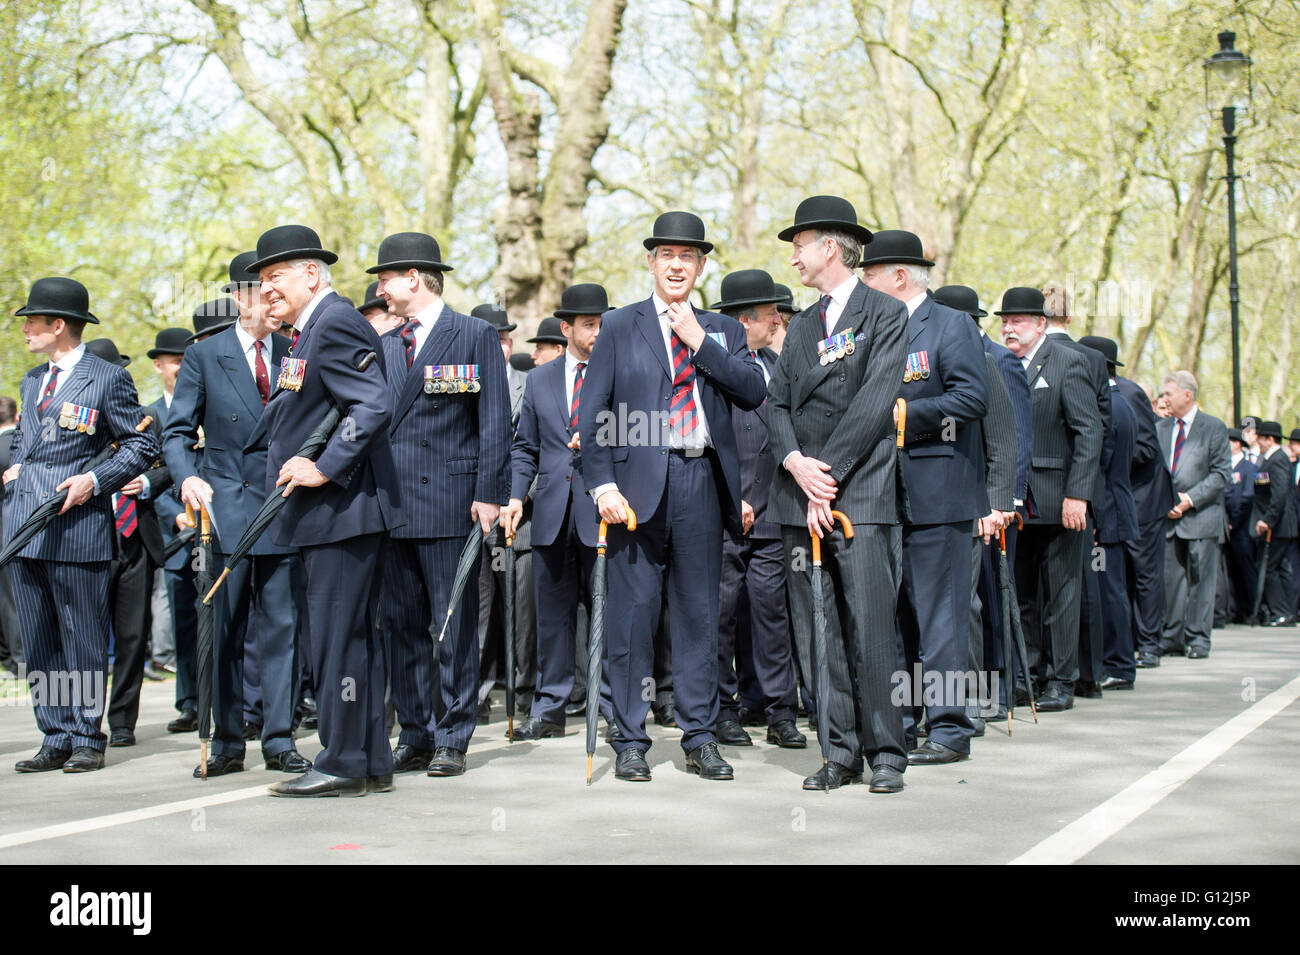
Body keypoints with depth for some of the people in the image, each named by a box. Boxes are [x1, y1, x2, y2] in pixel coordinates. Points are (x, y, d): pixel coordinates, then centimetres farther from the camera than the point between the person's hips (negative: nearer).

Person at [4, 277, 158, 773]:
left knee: (83, 640, -1)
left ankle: (87, 738, 6)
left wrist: (94, 480, -14)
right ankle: (56, 738, 13)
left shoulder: (108, 378, -3)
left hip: (77, 524, -7)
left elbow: (142, 445, -3)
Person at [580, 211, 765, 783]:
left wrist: (701, 343, -5)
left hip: (702, 482, 2)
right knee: (632, 612, -2)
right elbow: (593, 413, 3)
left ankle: (700, 739, 12)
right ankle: (630, 741, 6)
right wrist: (603, 483, -8)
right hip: (638, 484, -2)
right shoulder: (619, 327, 9)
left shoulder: (723, 331, 16)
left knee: (699, 613, 5)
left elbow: (753, 392, -1)